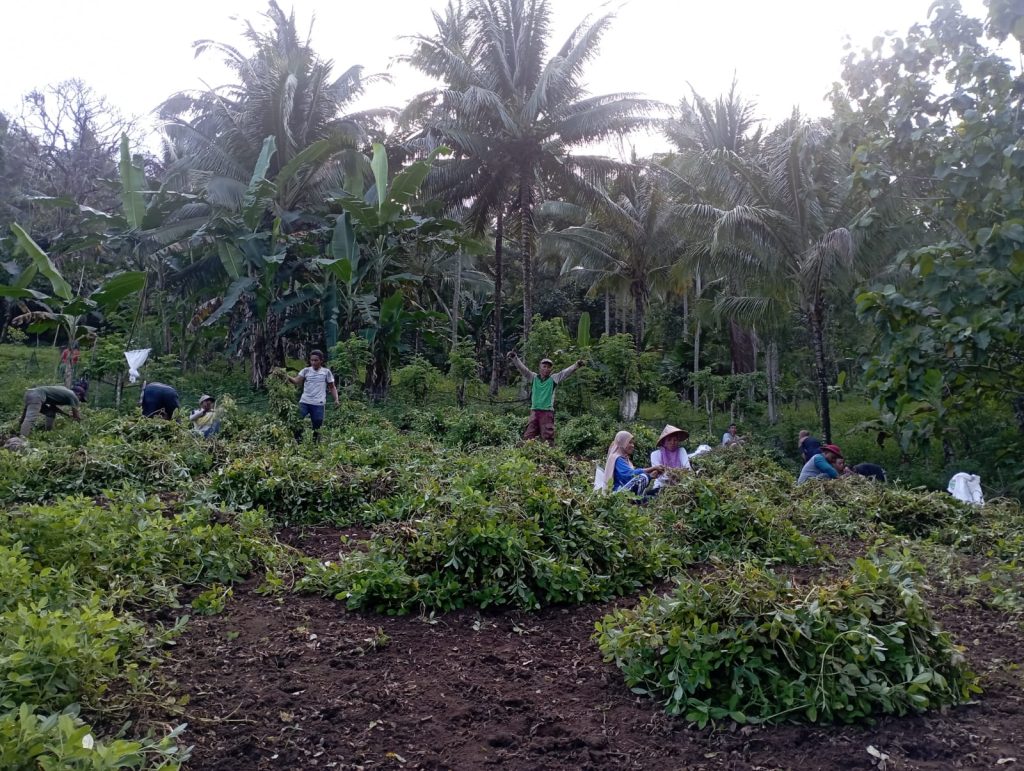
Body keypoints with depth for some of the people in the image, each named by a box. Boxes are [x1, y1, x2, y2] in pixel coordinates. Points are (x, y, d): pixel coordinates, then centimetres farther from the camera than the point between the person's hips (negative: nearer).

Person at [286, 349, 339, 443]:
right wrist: (286, 376, -24)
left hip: (318, 404, -1)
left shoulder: (326, 372, 4)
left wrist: (336, 399, -2)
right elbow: (296, 381, -6)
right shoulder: (306, 370, 6)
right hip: (304, 402, 1)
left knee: (317, 426, 6)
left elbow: (332, 387, 11)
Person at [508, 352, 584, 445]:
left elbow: (566, 372, -3)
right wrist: (514, 358, -13)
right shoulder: (533, 377, 8)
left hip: (547, 412, -2)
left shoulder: (553, 379, 5)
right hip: (534, 411, 2)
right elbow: (522, 368, 0)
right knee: (528, 436, 2)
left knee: (548, 437, -2)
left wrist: (576, 365, -16)